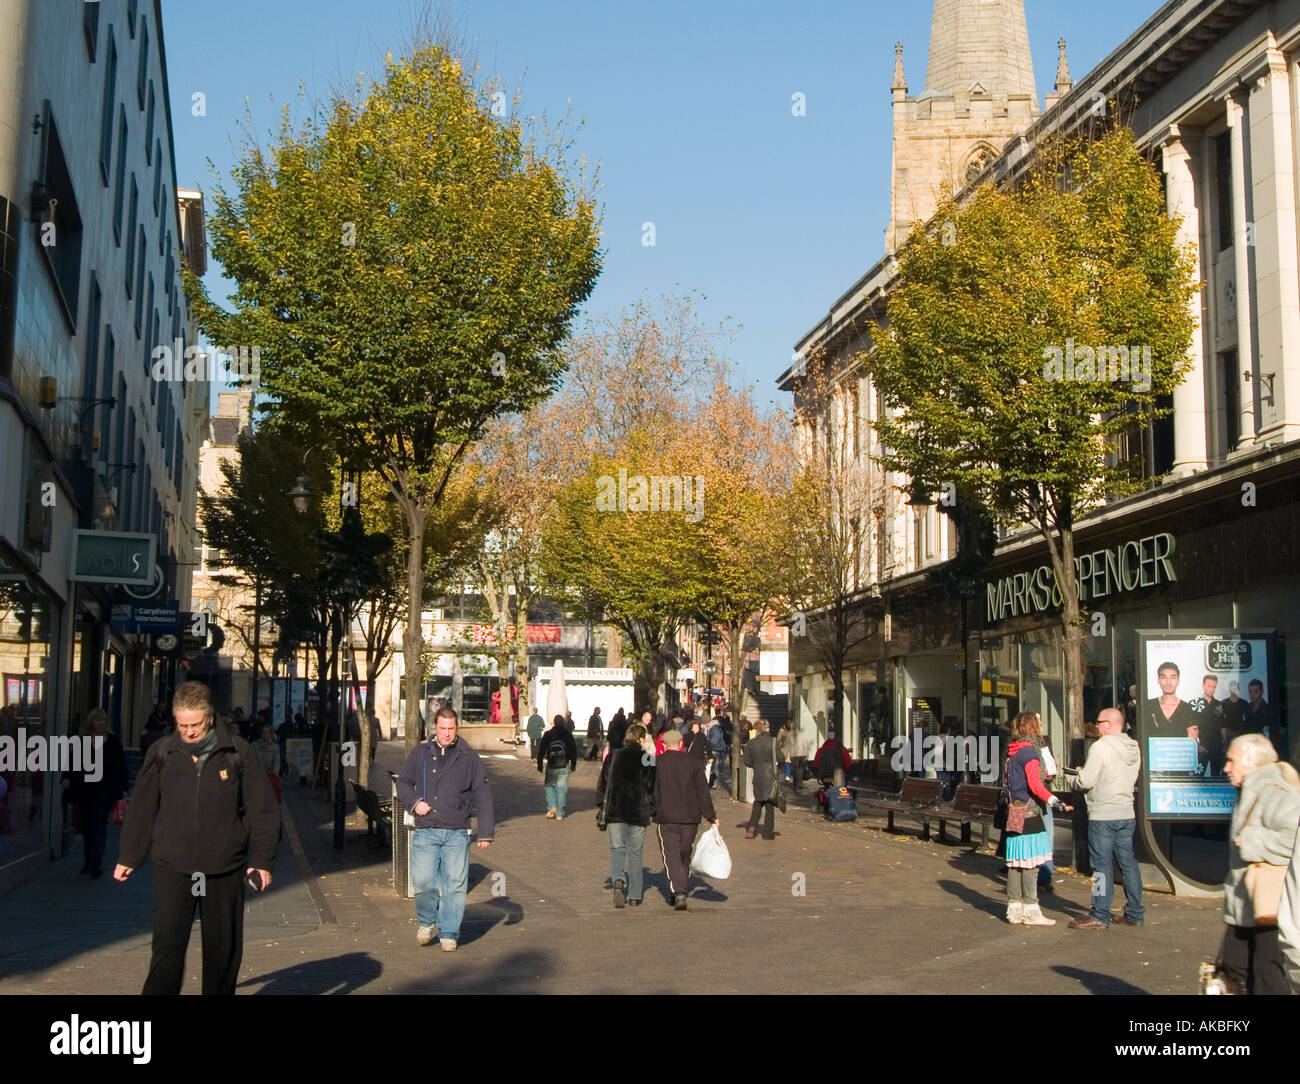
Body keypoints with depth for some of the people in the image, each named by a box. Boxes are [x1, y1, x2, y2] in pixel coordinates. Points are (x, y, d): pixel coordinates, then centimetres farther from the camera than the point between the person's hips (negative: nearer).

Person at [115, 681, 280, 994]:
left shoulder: (237, 752, -2)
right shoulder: (162, 753, 1)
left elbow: (263, 809, 1)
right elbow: (141, 810, 11)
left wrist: (262, 860, -3)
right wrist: (128, 858, 13)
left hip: (225, 869, 0)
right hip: (172, 866, 0)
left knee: (224, 949, 9)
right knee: (167, 944, -8)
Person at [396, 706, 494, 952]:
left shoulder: (469, 758, 7)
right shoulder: (419, 754, 9)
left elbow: (483, 797, 8)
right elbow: (403, 783, 18)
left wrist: (485, 833, 3)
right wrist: (414, 802, -3)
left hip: (457, 833, 0)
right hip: (425, 832, 0)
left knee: (455, 884, -1)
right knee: (423, 881, -10)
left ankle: (448, 933, 13)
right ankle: (427, 923, 16)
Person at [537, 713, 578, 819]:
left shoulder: (547, 735, 0)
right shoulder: (568, 734, 0)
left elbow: (541, 750, 2)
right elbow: (573, 750, 3)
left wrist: (540, 764, 11)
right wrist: (573, 764, 13)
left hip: (551, 766, 0)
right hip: (564, 766, 0)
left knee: (550, 786, 15)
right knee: (562, 789, 4)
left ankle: (552, 807, -7)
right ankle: (559, 814, 2)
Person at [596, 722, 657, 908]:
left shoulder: (613, 755, 2)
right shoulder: (647, 759, -4)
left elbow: (602, 782, 8)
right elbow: (652, 786, -1)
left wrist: (601, 805, 18)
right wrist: (652, 811, 7)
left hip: (615, 811, 1)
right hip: (639, 812, -1)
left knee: (617, 848, 7)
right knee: (635, 852, 9)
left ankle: (618, 879, -21)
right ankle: (634, 895, 10)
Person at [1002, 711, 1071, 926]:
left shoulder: (1012, 752, 15)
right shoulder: (1029, 752, -12)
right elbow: (1035, 784, -22)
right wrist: (1054, 801, -28)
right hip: (1028, 813, -9)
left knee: (1015, 863, 9)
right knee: (1030, 863, -5)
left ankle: (1015, 909, 12)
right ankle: (1030, 911, -3)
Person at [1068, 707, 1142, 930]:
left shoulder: (1100, 747, -14)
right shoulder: (1134, 748, 9)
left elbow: (1087, 781, -15)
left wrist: (1080, 772, 5)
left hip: (1102, 815, -7)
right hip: (1127, 813, 7)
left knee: (1102, 866, -3)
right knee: (1128, 863, 11)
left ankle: (1099, 916, 0)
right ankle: (1135, 914, 15)